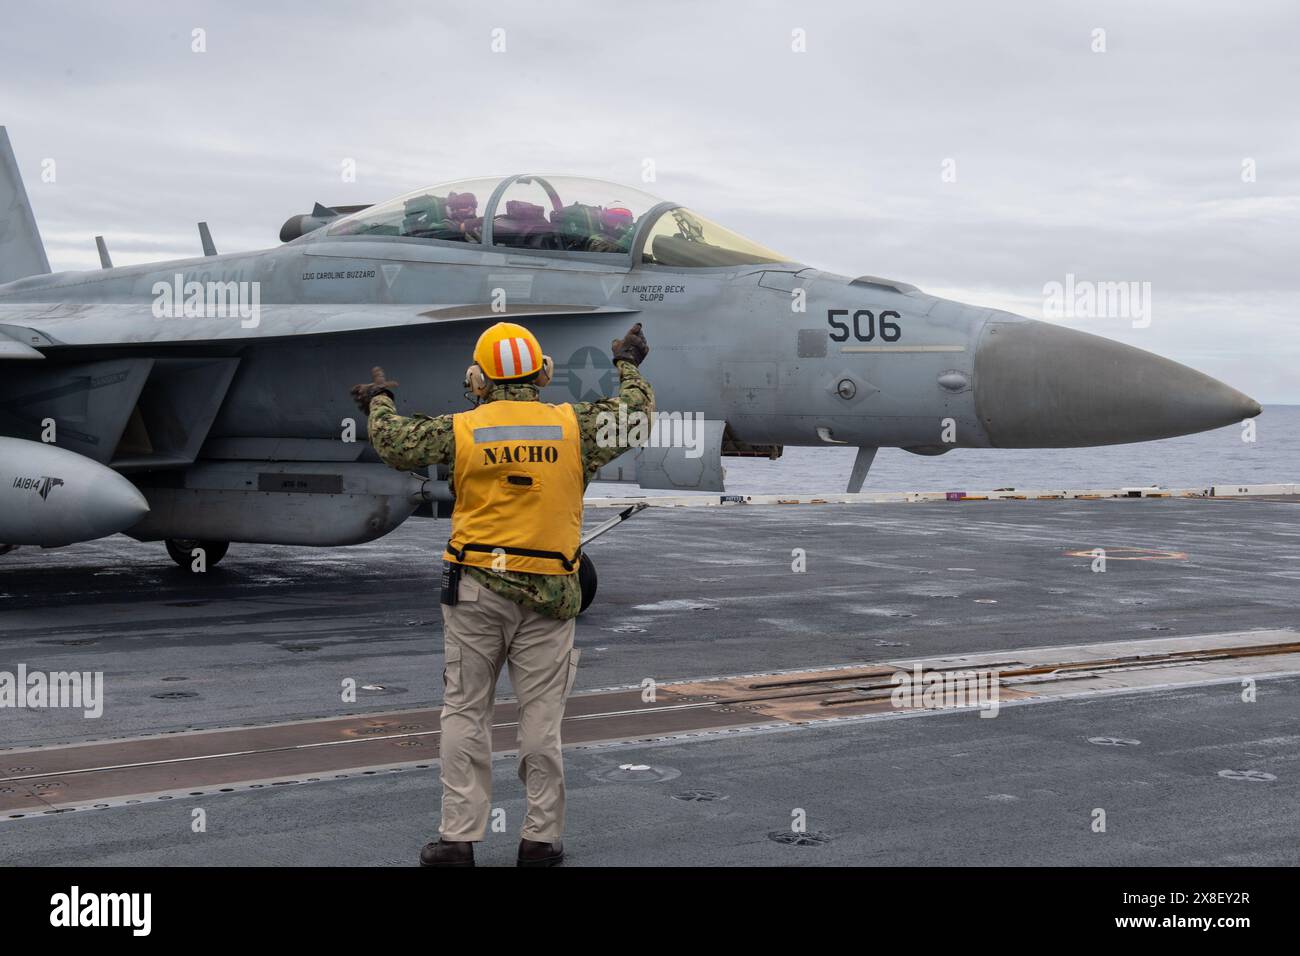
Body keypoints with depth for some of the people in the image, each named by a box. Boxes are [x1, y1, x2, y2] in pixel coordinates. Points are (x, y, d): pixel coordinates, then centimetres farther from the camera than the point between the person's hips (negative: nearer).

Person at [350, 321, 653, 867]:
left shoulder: (461, 430, -3)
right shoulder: (573, 426, -1)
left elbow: (393, 441, 7)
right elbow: (636, 412, 14)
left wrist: (379, 401, 27)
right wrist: (629, 365, 33)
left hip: (476, 588, 0)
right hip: (549, 594, 1)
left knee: (464, 714, 8)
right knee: (541, 717, 7)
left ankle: (458, 837, 9)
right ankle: (541, 838, 12)